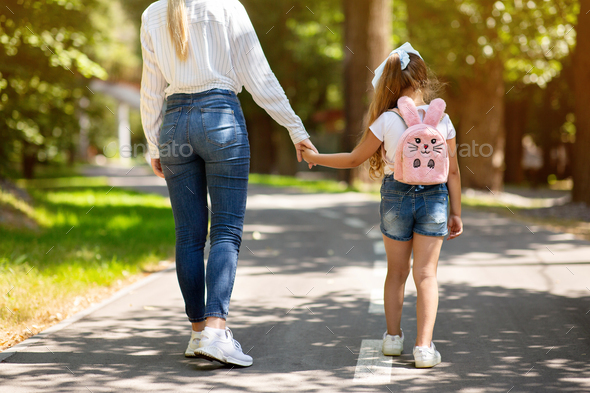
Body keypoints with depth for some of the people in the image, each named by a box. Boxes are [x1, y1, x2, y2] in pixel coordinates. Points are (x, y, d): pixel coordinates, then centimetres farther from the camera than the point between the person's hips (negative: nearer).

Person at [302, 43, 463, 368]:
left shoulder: (386, 120, -8)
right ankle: (424, 346, -5)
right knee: (426, 274, 2)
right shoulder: (442, 119, -3)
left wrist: (316, 158, 14)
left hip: (396, 195, 0)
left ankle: (393, 336, 27)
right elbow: (452, 171, 1)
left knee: (396, 272, 17)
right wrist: (456, 212, 10)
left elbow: (354, 159, 0)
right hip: (433, 197, 0)